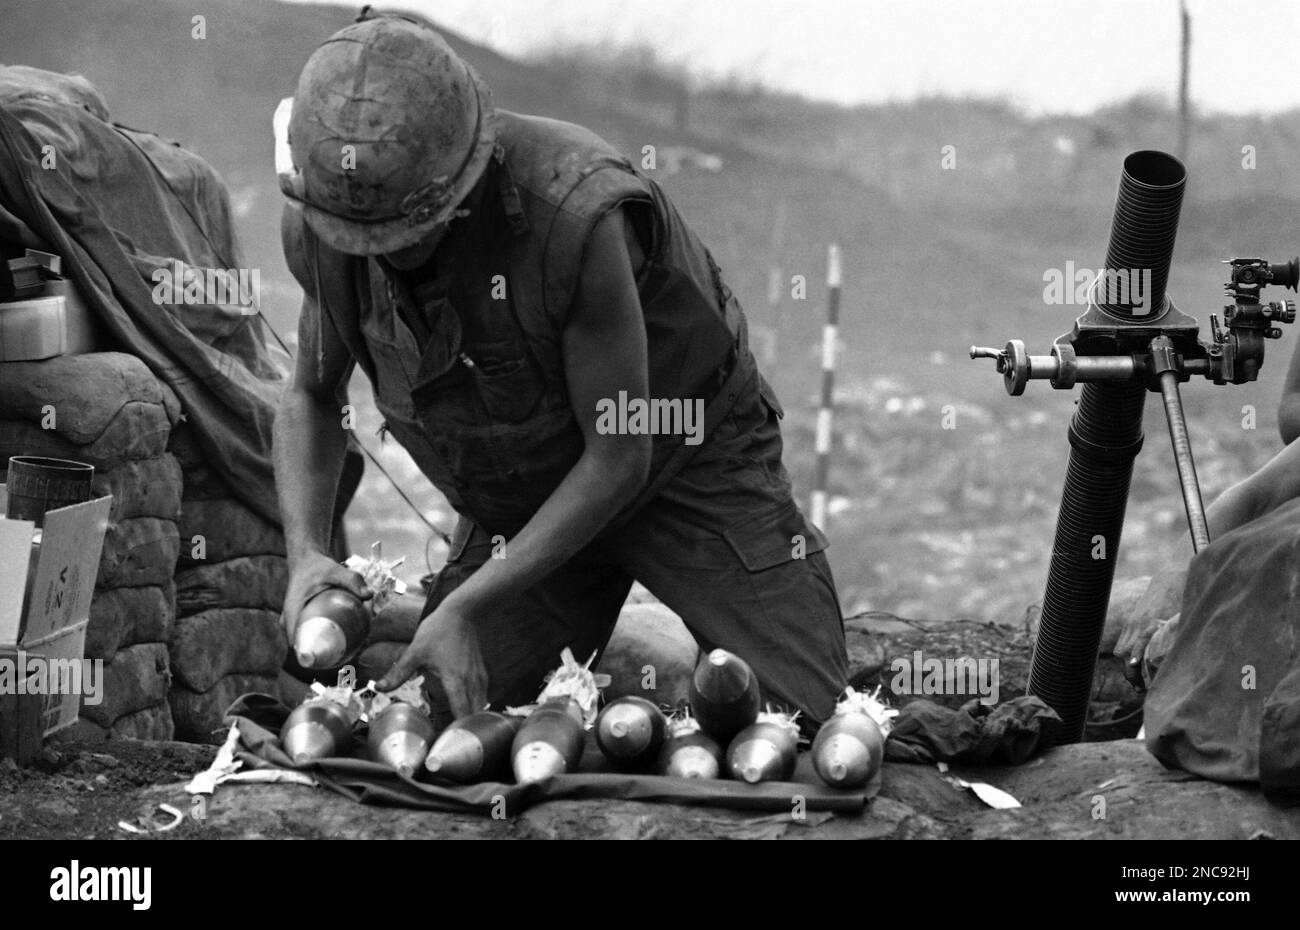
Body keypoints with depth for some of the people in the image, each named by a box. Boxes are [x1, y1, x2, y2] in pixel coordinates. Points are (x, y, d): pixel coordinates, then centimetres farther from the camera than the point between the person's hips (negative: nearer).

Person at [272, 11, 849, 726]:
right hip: (515, 498, 5)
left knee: (811, 735, -14)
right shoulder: (316, 229, -19)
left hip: (685, 461, -4)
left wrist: (466, 610, -28)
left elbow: (618, 457, -27)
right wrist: (306, 553, -17)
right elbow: (310, 399, 2)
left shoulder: (572, 213, -36)